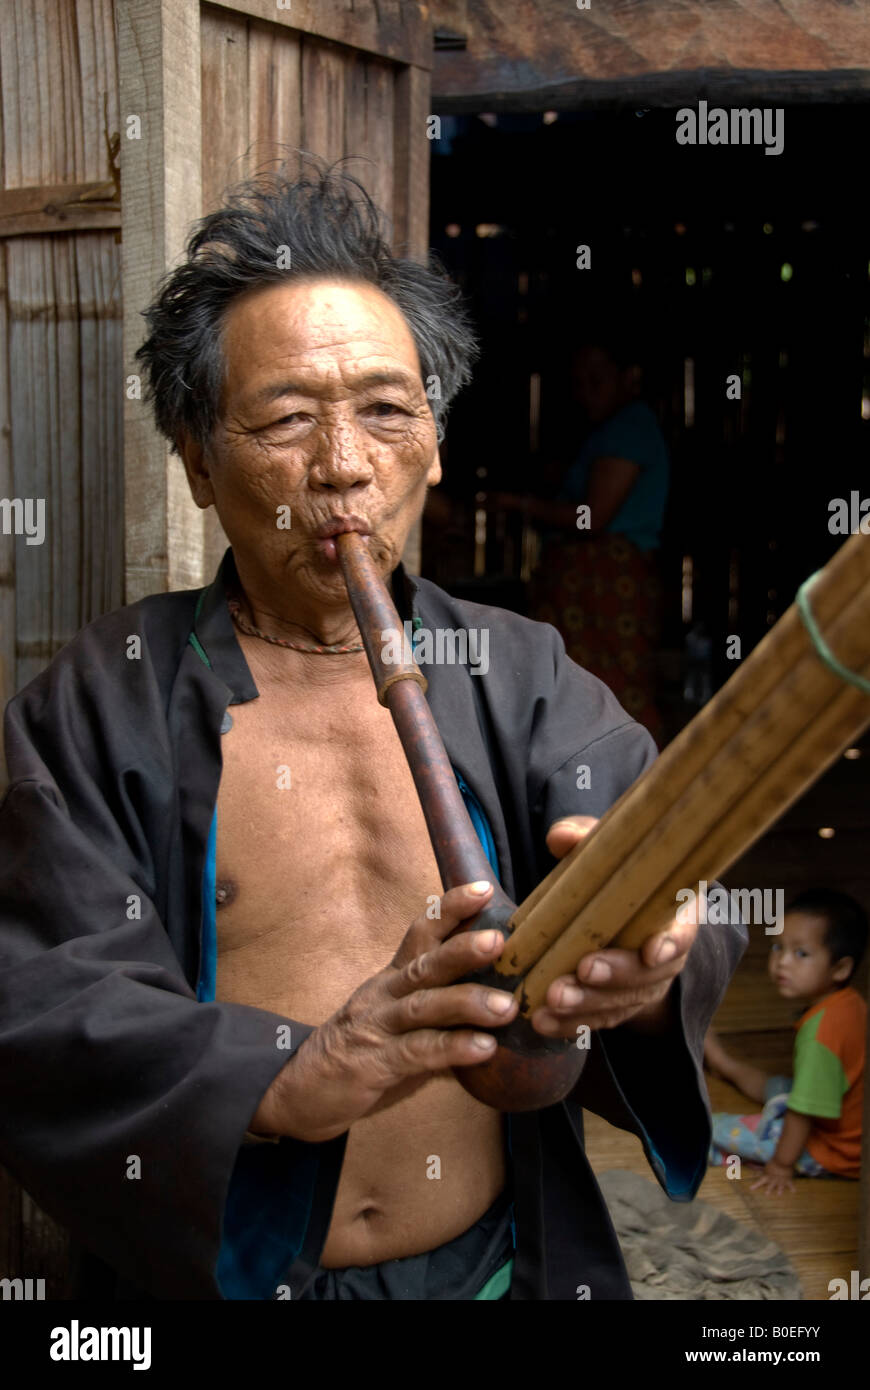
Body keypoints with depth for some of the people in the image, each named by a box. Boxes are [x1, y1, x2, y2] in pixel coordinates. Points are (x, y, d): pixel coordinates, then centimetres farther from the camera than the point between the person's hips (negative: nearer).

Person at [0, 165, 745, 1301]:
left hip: (504, 1261, 2)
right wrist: (288, 1076, -32)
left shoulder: (524, 676, -1)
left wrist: (650, 962, -35)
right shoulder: (103, 704, -6)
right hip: (217, 1272, -1)